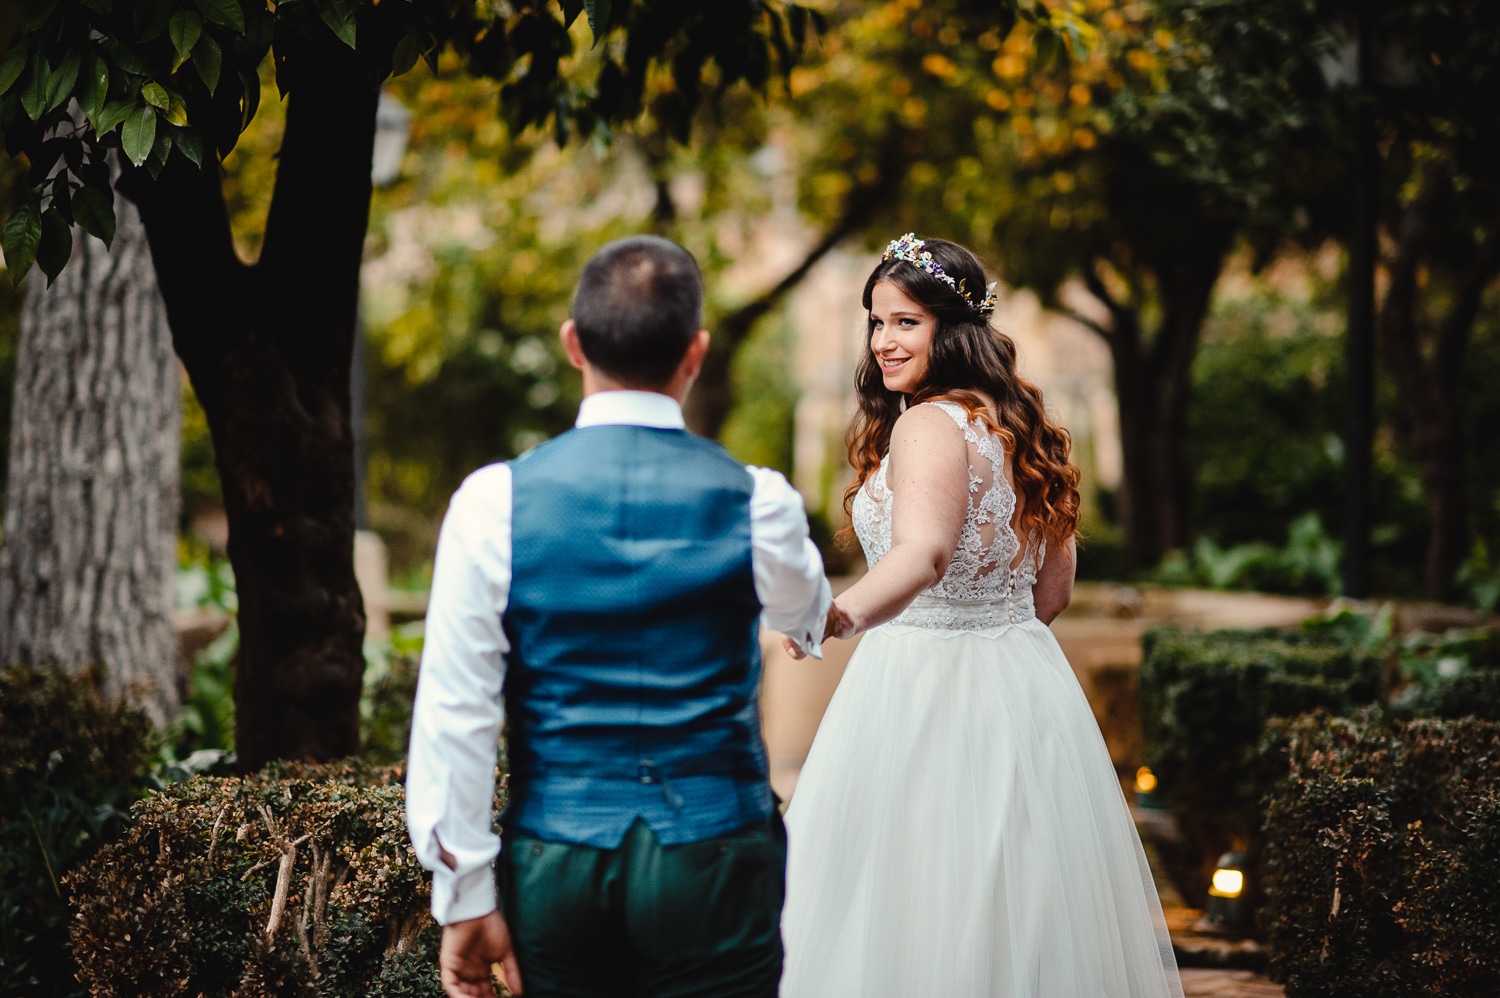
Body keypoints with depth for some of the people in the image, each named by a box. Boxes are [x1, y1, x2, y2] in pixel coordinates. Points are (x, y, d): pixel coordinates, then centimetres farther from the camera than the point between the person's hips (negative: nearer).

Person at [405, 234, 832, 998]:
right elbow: (807, 617, 17)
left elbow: (453, 712, -7)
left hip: (552, 873, 1)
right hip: (714, 864, -1)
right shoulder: (756, 503, -5)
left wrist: (466, 896, 0)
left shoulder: (495, 503, -6)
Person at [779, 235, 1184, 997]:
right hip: (1025, 678, 9)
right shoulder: (1013, 422, 12)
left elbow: (925, 553, -34)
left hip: (926, 694, -9)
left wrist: (839, 617, -50)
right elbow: (1054, 589, 18)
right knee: (1019, 908, 14)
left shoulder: (928, 423, -15)